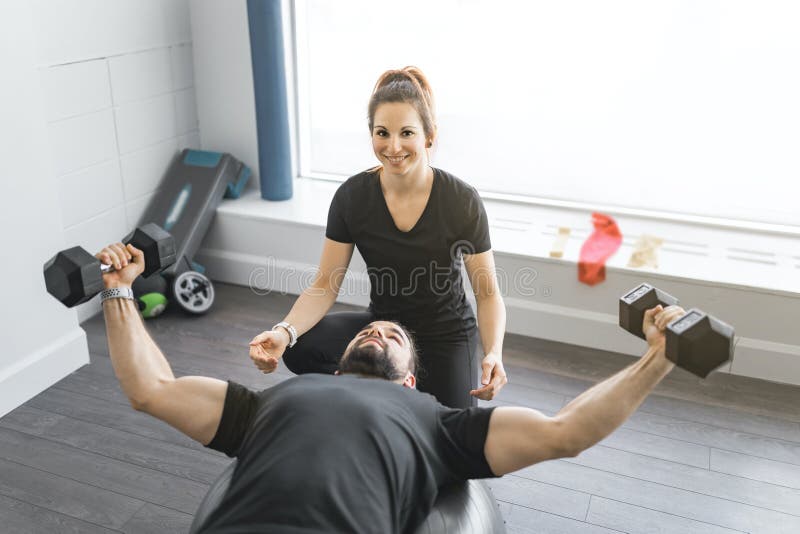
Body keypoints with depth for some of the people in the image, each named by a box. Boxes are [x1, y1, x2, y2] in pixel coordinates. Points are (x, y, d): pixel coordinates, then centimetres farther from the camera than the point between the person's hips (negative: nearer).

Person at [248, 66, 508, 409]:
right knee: (299, 348, -24)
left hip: (446, 336, -1)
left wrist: (493, 354, -30)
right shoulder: (352, 196, -15)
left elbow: (488, 293, -12)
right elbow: (324, 286, -12)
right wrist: (284, 332, -32)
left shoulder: (462, 201, -20)